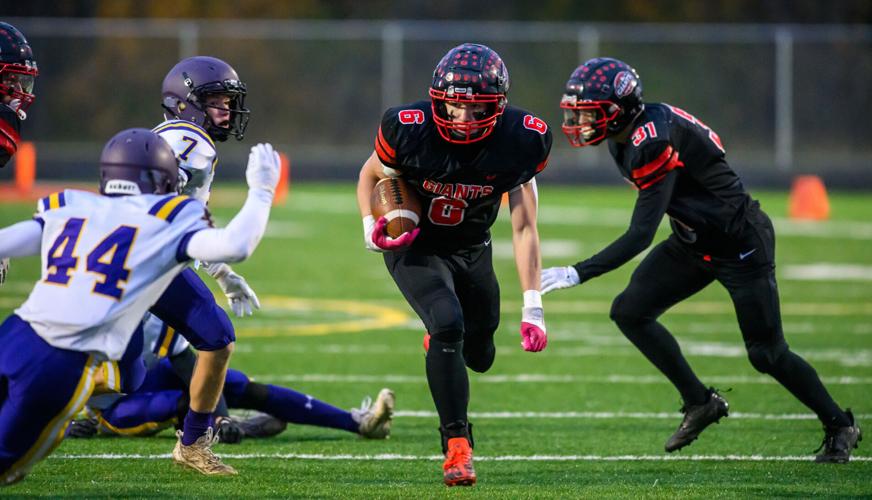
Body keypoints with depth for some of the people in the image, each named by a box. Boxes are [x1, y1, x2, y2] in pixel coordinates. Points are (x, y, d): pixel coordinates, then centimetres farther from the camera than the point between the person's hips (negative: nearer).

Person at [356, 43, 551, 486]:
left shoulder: (519, 141, -22)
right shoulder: (410, 131, -28)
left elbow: (524, 227, -16)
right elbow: (371, 174, -4)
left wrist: (532, 306, -20)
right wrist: (370, 227, -22)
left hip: (472, 249, 4)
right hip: (415, 247, -3)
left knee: (479, 357, 15)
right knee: (448, 325, -27)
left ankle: (439, 342, 54)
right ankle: (456, 443, -17)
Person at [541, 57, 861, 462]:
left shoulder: (653, 143, -31)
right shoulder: (625, 138, -2)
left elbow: (641, 234, -33)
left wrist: (578, 274, -35)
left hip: (740, 243, -9)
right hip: (694, 243, 9)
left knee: (766, 353, -1)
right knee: (630, 312, -3)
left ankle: (839, 427, 19)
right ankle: (700, 403, 8)